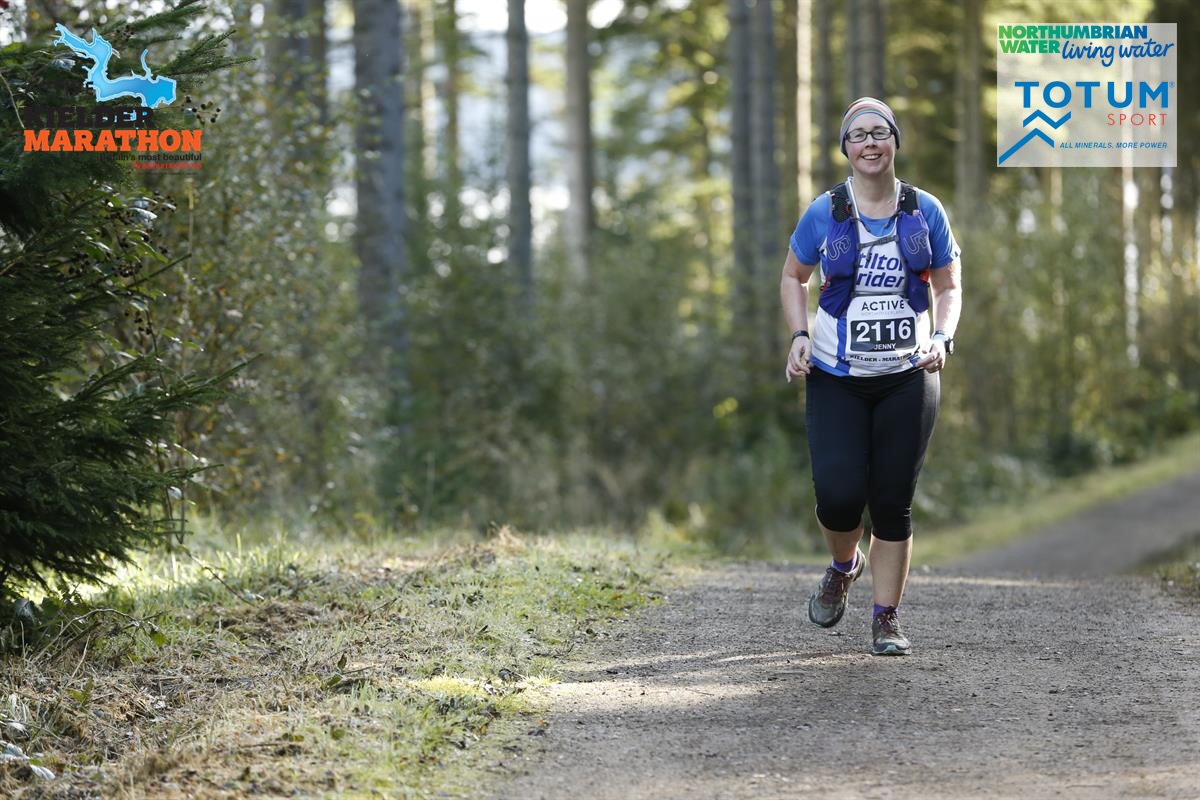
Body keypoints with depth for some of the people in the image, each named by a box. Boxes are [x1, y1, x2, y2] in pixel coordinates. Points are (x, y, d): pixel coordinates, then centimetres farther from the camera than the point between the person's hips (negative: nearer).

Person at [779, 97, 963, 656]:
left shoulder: (924, 211, 2)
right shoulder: (825, 213, 0)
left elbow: (948, 288, 10)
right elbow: (793, 278, 13)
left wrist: (942, 338, -9)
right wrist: (799, 335, -3)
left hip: (907, 379, 1)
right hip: (836, 379, -1)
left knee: (893, 502, 0)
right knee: (839, 493, -12)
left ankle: (886, 620, 11)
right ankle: (843, 565, 22)